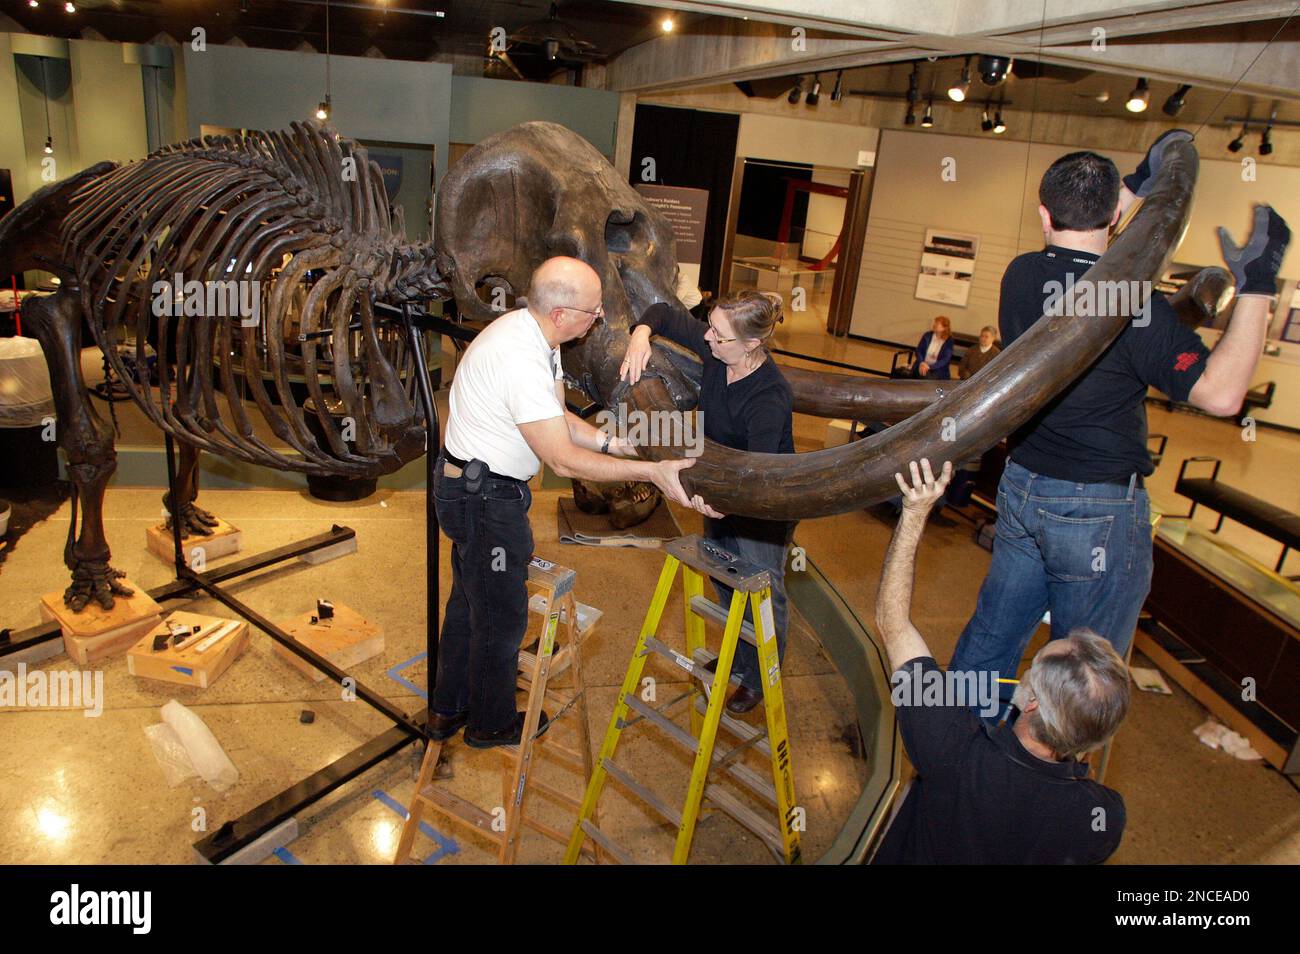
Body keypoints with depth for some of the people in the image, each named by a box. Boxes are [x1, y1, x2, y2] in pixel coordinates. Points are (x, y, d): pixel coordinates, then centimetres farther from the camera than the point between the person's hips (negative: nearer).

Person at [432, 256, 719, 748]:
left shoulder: (531, 330, 0)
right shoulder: (519, 359, -31)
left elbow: (558, 417, 6)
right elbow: (563, 460, -29)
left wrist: (613, 442, -6)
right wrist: (651, 471, -29)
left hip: (466, 485, 10)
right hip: (485, 499, -10)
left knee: (469, 600, 24)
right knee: (501, 615, 9)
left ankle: (447, 710, 43)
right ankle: (491, 722, 33)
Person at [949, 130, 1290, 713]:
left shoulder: (1020, 276, -1)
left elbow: (1075, 256, 22)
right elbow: (1219, 393, -21)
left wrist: (1136, 185, 24)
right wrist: (1256, 288, -18)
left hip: (1021, 489, 7)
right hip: (1101, 510, -6)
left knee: (991, 636, 19)